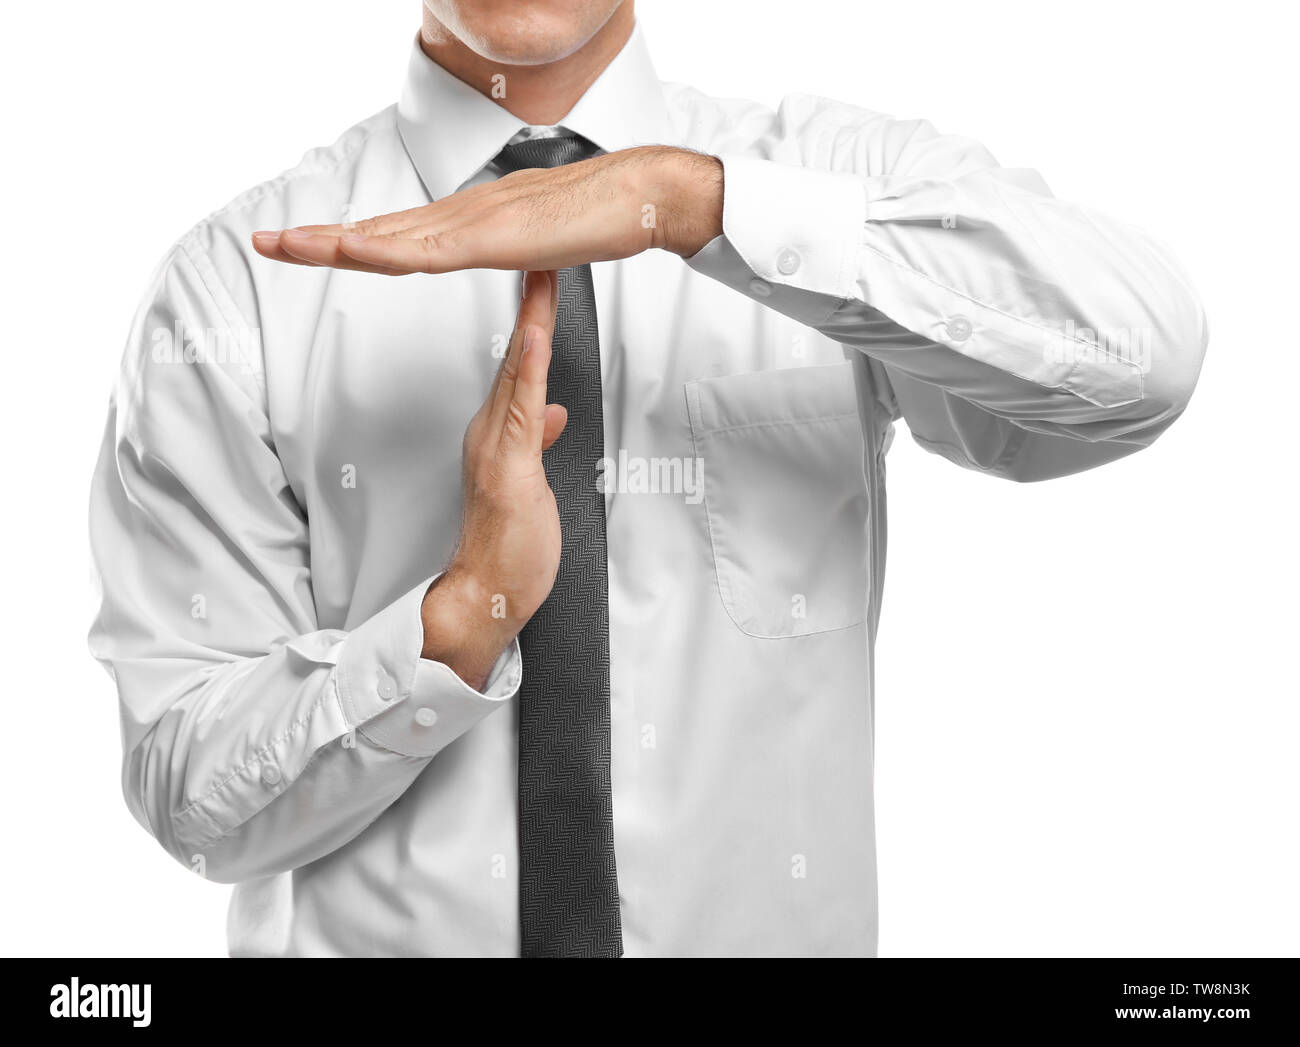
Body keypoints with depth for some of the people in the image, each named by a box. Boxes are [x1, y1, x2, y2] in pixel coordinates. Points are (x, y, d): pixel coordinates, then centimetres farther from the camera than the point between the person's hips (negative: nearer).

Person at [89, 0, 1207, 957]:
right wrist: (461, 614, -27)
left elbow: (1144, 356, -26)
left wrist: (691, 196, -31)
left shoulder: (838, 177, -8)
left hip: (772, 913, 2)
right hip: (379, 930, -1)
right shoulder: (235, 281, -11)